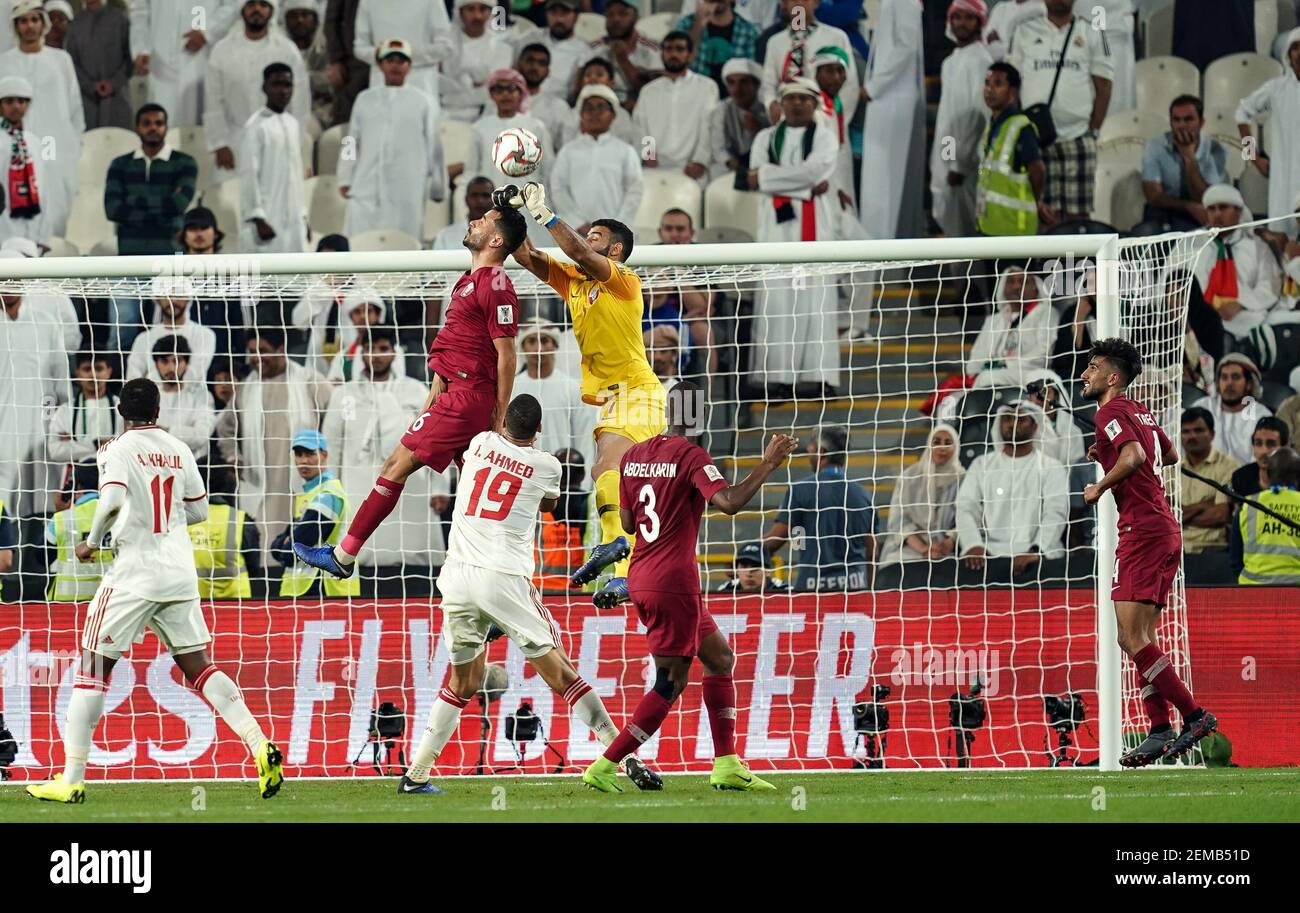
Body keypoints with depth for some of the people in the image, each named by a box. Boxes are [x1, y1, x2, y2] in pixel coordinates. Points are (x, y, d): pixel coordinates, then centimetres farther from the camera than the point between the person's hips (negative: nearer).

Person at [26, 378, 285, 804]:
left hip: (134, 572, -5)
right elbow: (199, 510, 16)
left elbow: (113, 499, -23)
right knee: (198, 668, 9)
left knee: (93, 669, 2)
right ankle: (260, 747, -7)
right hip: (180, 574, 5)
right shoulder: (179, 450, 9)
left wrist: (92, 541, -8)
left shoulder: (117, 450, -7)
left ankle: (71, 780, 0)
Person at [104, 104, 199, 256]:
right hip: (130, 253, 2)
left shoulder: (184, 163, 3)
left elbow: (180, 203, -12)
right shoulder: (120, 165, 10)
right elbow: (112, 209, -3)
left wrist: (139, 201, -4)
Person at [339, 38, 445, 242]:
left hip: (407, 193, -2)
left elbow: (434, 146, 9)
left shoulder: (424, 102, 6)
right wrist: (345, 179, 11)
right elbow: (352, 142, 16)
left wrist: (437, 186, 11)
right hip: (366, 192, 2)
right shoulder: (365, 100, 13)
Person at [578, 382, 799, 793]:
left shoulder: (634, 455, 11)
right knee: (671, 683, -2)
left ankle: (727, 765, 13)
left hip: (640, 579, 9)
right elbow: (729, 502, -25)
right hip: (673, 583, -9)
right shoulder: (692, 457, -12)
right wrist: (768, 464, -17)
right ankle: (604, 766, -5)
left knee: (720, 657, 17)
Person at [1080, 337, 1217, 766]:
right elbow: (1170, 455, 34)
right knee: (1140, 639, 9)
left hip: (1143, 533, -10)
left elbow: (1134, 457, -25)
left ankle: (1194, 715, -15)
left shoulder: (1111, 412, -8)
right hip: (1165, 532, 10)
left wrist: (1100, 487, -12)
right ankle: (1159, 731, 4)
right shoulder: (1140, 412, 19)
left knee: (1131, 638, -12)